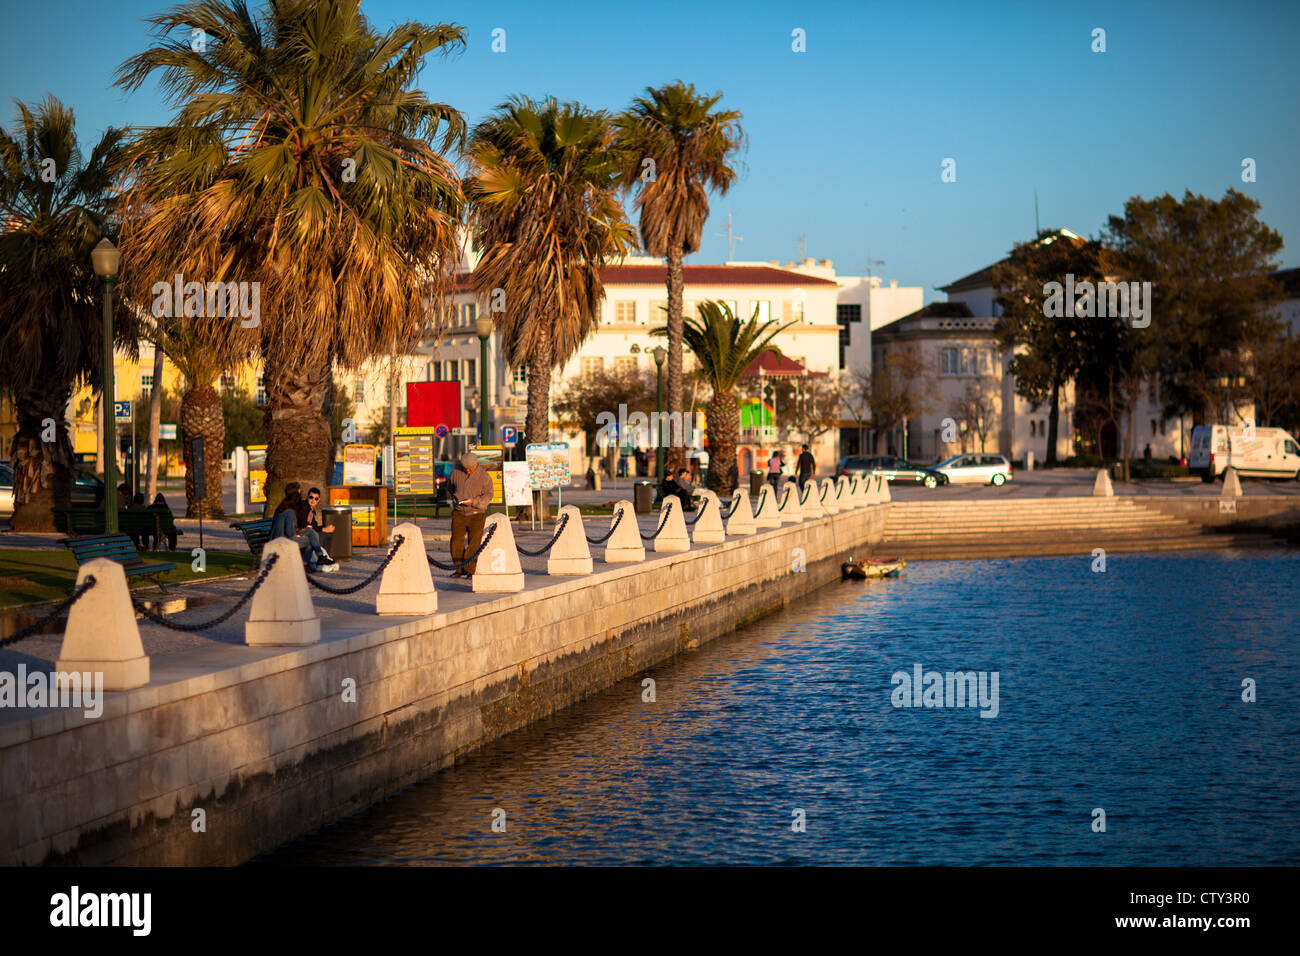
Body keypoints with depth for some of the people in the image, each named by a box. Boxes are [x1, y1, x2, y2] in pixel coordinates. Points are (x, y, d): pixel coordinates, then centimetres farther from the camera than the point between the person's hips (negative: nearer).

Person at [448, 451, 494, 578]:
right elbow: (451, 487, 25)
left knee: (474, 544, -5)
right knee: (456, 542, -3)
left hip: (476, 514, -3)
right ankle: (459, 569, 9)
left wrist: (473, 501, -23)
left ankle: (470, 570, 1)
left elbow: (488, 496, -10)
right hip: (459, 514, 3)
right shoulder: (456, 473, 4)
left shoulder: (484, 476, -6)